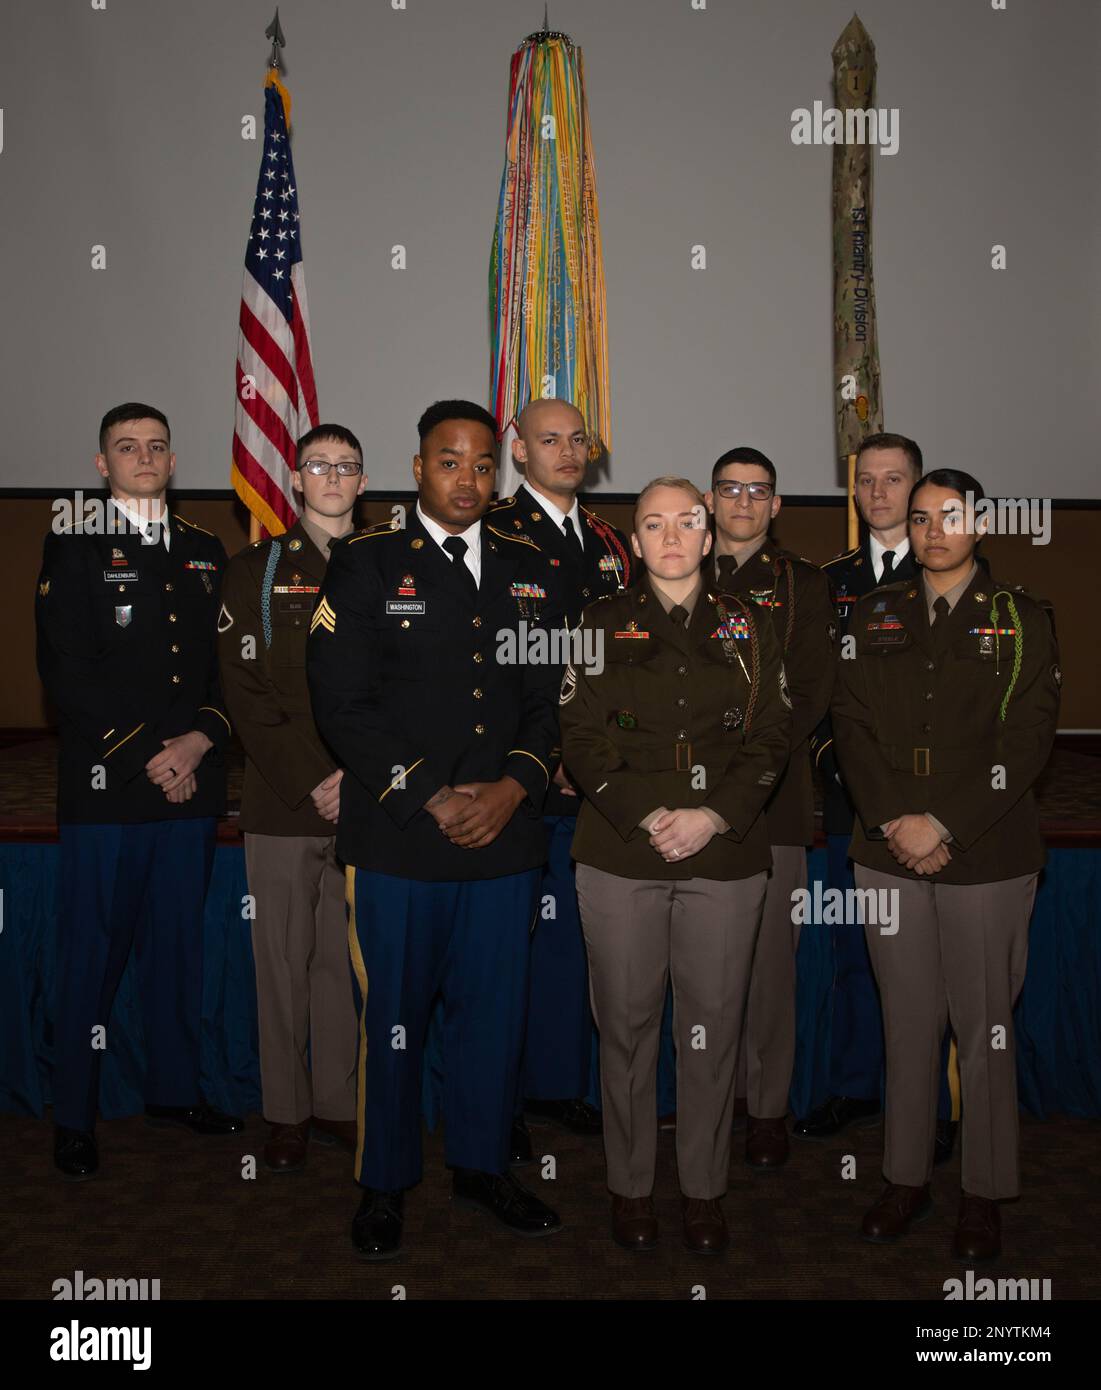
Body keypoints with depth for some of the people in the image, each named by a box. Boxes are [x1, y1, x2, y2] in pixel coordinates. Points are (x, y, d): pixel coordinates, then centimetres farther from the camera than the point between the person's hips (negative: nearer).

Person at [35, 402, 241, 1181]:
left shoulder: (207, 553, 15)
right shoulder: (74, 549, 2)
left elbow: (230, 668, 11)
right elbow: (70, 677, -7)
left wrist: (199, 740, -5)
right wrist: (149, 754, -11)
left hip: (193, 785, 4)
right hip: (107, 788, -4)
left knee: (178, 943, 13)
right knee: (94, 953, 2)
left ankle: (174, 1089, 27)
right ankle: (75, 1117, 14)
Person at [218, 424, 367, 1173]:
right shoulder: (256, 570, 6)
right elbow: (246, 692, -2)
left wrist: (357, 775, -7)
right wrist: (309, 784, -11)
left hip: (362, 802, 1)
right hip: (282, 804, -1)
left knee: (343, 957, 7)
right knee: (284, 959, 5)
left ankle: (338, 1102, 21)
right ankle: (287, 1112, 17)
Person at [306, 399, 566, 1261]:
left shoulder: (529, 570, 12)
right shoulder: (365, 566, 1)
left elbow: (550, 697, 10)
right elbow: (343, 704, -6)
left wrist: (513, 787, -6)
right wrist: (430, 796, -12)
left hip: (505, 834, 3)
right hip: (397, 837, -3)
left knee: (496, 1011, 12)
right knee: (391, 1017, 7)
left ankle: (482, 1165, 32)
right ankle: (385, 1184, 26)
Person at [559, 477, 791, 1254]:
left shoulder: (747, 628, 9)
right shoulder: (604, 627, 6)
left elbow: (772, 738, 3)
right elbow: (582, 739, -1)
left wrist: (713, 817, -11)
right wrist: (647, 818, -13)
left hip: (726, 859, 1)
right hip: (621, 857, 0)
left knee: (713, 1025, 6)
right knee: (627, 1022, 6)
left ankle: (706, 1189, 22)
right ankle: (631, 1185, 22)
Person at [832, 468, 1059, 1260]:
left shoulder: (1020, 620, 2)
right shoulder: (876, 618, 11)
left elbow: (1026, 741, -6)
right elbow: (853, 727, 5)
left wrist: (942, 824, -14)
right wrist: (893, 823, -9)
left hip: (987, 859, -2)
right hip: (889, 858, 3)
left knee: (985, 1029, 5)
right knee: (908, 1024, 11)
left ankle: (985, 1194, 20)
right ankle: (908, 1179, 25)